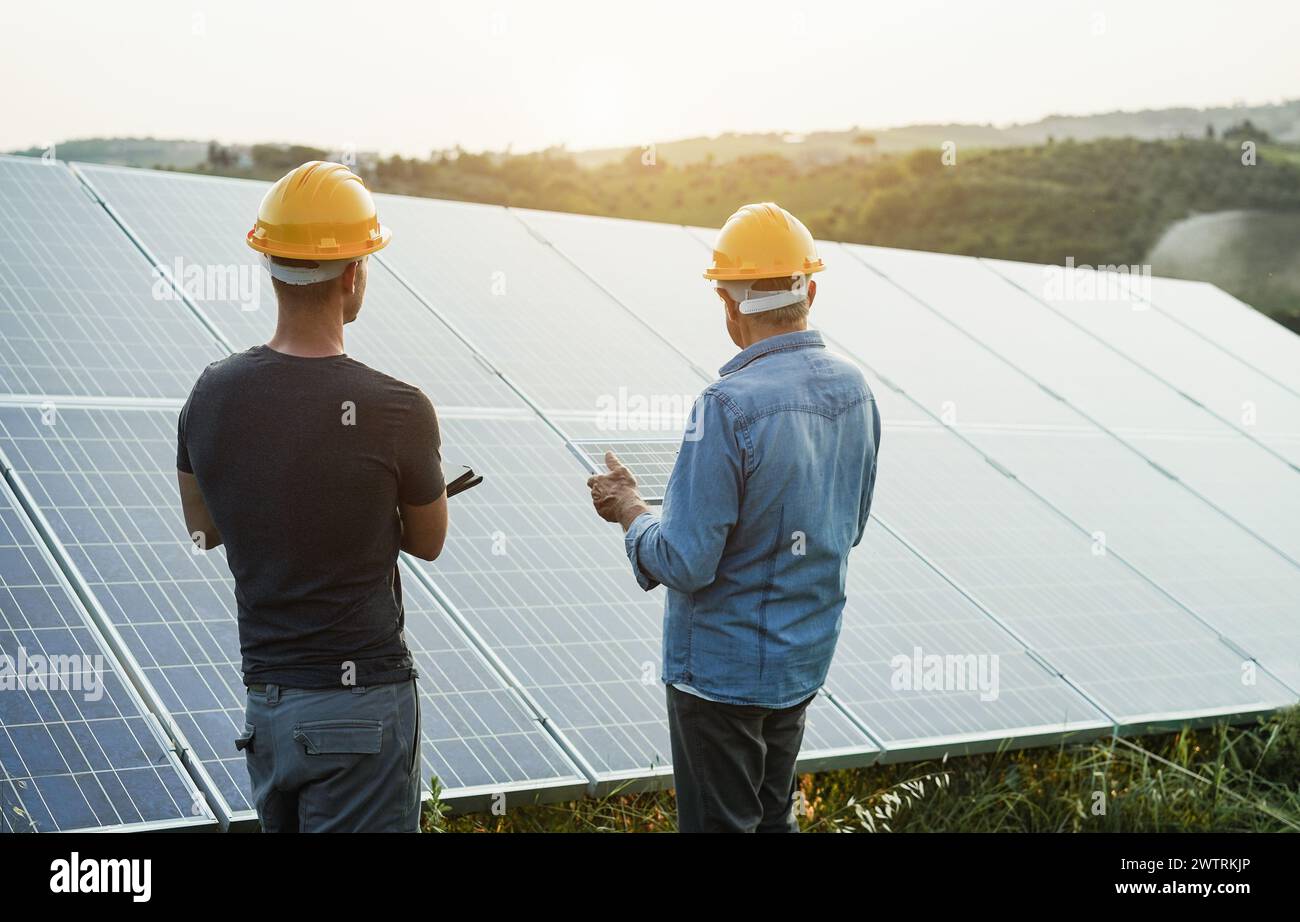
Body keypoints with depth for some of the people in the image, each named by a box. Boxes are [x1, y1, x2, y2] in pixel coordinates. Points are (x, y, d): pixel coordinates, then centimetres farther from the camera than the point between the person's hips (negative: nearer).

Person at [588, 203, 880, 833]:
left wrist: (628, 507, -7)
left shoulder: (730, 407, -26)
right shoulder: (854, 390, -2)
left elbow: (683, 564, -24)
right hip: (805, 661, 7)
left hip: (723, 669, -7)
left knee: (719, 824, 7)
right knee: (773, 817, 22)